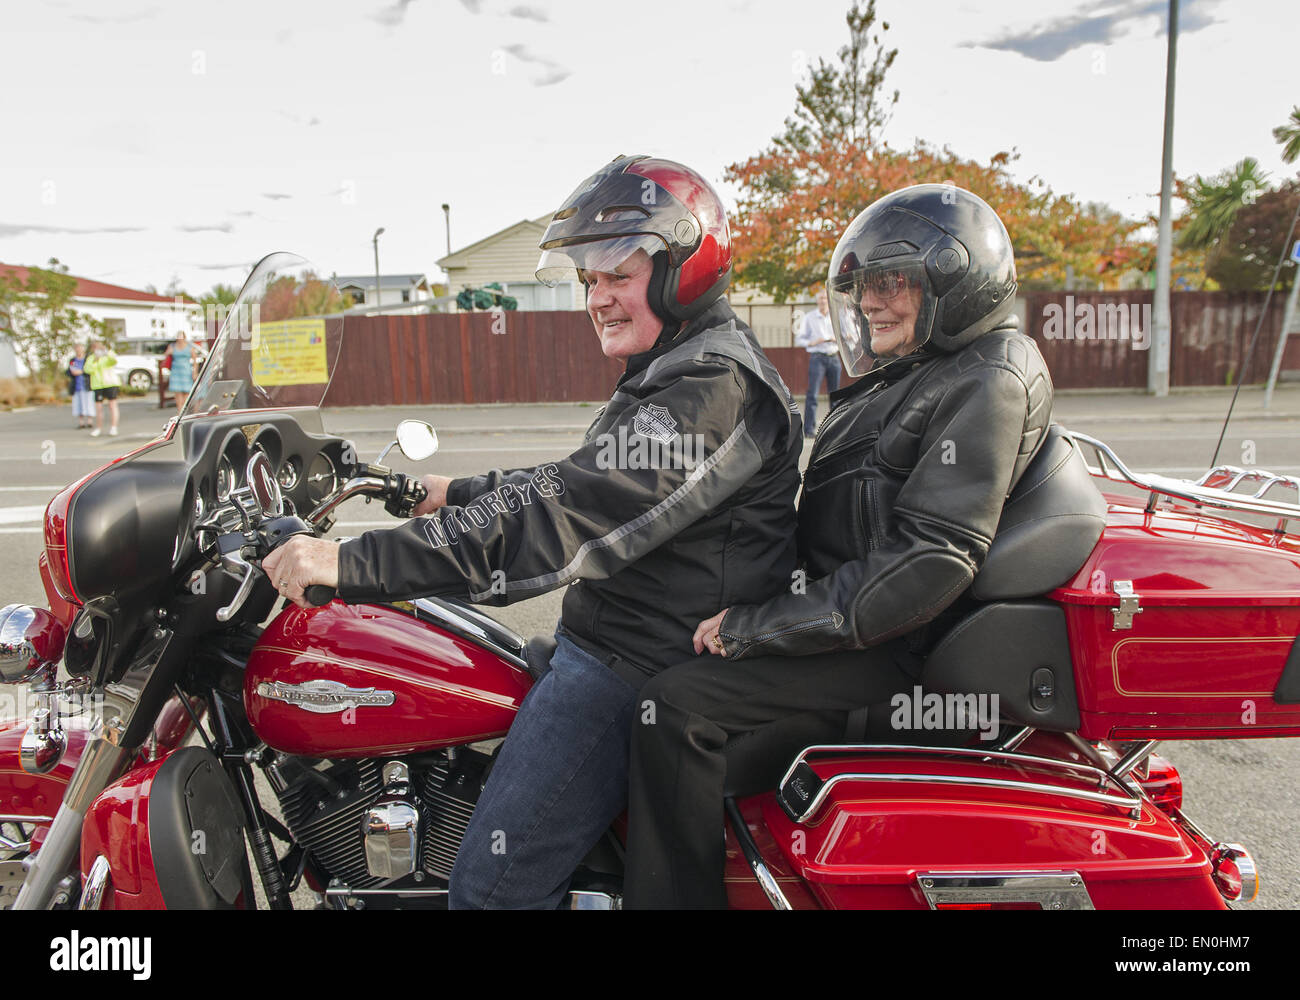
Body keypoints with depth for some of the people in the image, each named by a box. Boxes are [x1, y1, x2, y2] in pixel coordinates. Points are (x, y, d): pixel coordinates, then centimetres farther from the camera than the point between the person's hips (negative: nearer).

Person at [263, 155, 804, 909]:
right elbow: (580, 484, 24)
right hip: (606, 643, 11)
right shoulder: (684, 375, 15)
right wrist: (457, 495, 21)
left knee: (492, 883, -9)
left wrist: (355, 565, -31)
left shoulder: (712, 392, -22)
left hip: (634, 669, -11)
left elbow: (563, 521, -30)